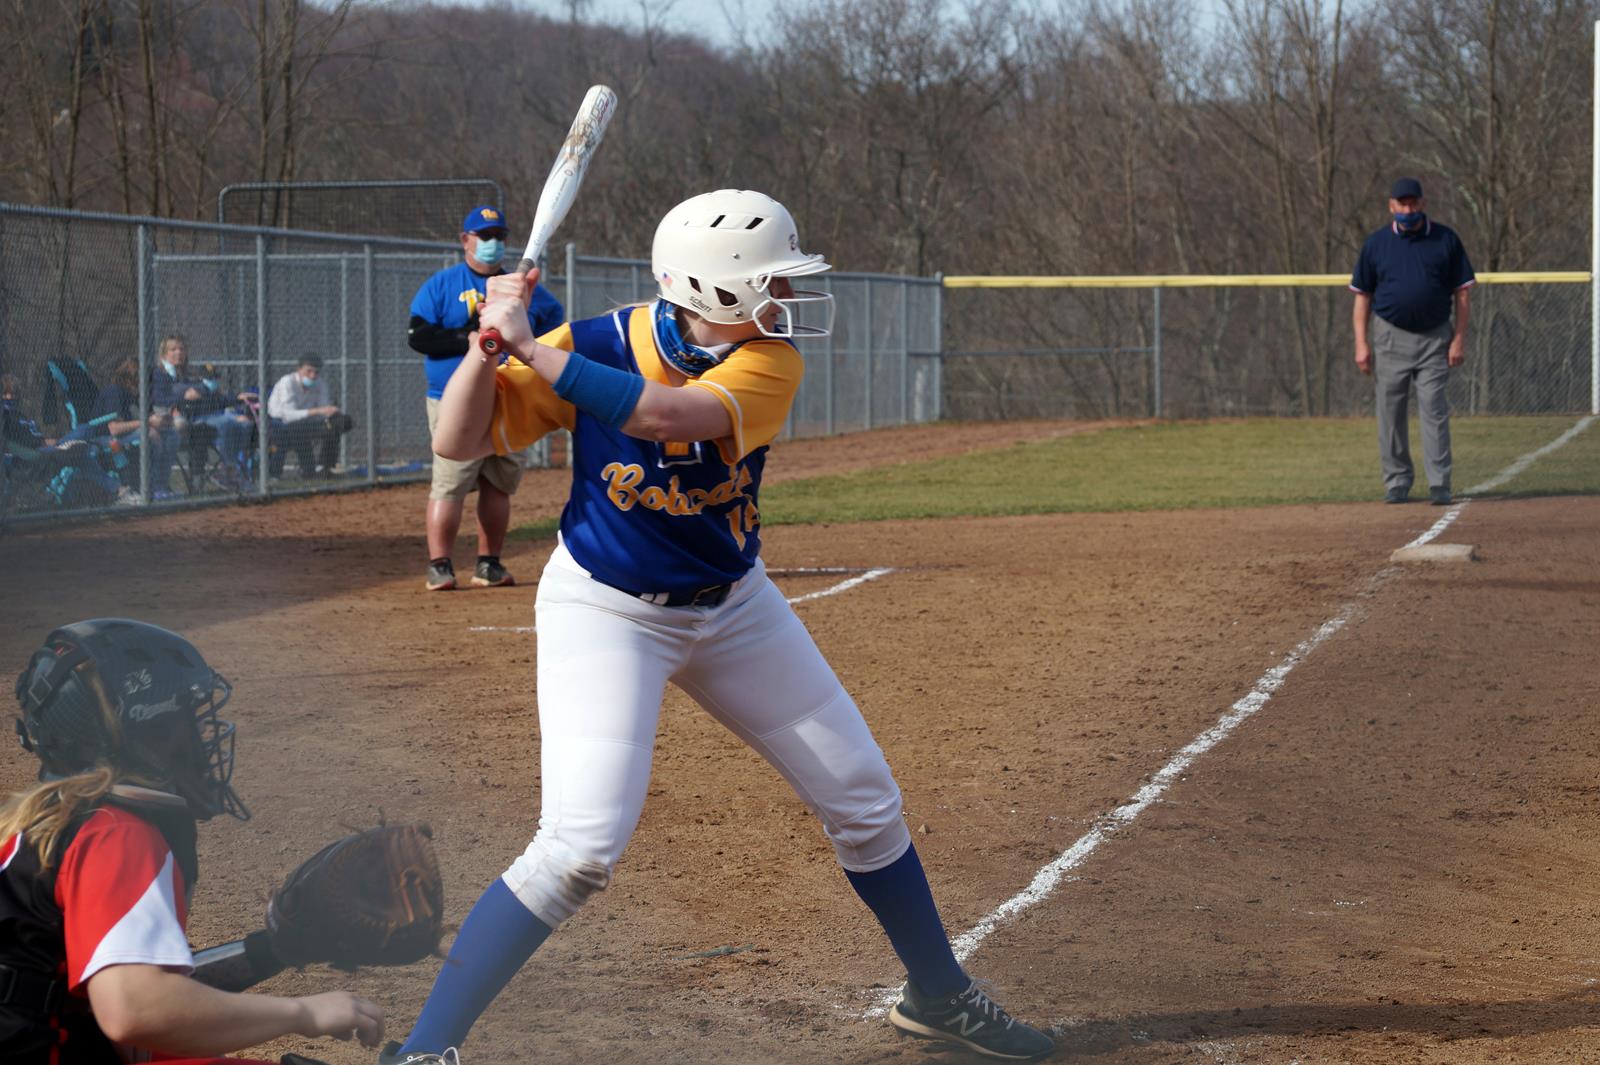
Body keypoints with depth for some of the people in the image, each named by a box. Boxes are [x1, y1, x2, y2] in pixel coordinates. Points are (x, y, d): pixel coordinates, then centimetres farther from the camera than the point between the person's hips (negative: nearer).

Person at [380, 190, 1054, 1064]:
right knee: (581, 846, -21)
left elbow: (663, 413, -37)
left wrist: (531, 346, -37)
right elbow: (459, 442, -16)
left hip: (734, 605, 4)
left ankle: (939, 995, 35)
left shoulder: (769, 362, -18)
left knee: (865, 801, 12)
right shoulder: (597, 345, -19)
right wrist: (492, 342, -31)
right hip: (605, 612, -4)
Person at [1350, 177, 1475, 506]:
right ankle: (1397, 482, 13)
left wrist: (1459, 339, -4)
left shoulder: (1446, 240, 1)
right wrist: (1361, 342, -2)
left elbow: (1462, 292, 3)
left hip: (1435, 339, -1)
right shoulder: (1376, 243, 3)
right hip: (1391, 338, 1)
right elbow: (1362, 295, 6)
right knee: (1390, 413, 3)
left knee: (1434, 411, -5)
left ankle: (1439, 484, -5)